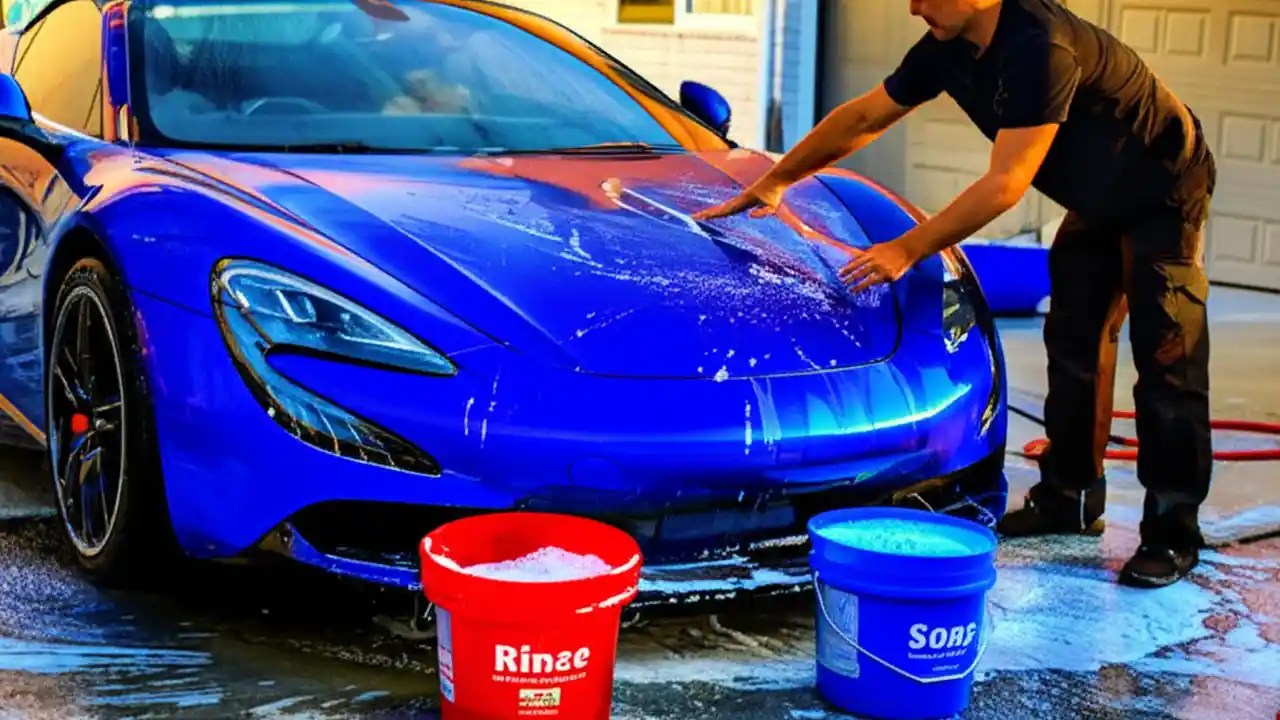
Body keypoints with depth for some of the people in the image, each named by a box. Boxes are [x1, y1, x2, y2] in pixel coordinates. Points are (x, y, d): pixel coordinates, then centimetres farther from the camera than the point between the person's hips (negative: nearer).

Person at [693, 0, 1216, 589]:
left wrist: (907, 250, -31)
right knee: (1071, 345, 10)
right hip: (1096, 202, 9)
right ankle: (1069, 498, 21)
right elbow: (861, 120, 4)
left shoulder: (1039, 47, -34)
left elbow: (1005, 184, -34)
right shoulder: (949, 49, -7)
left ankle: (1172, 535, -4)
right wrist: (772, 182, 5)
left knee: (1166, 360, -10)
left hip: (1162, 192, -9)